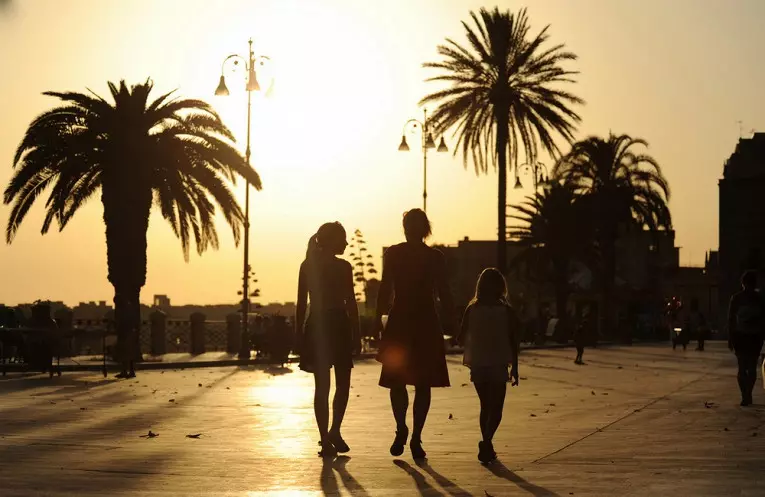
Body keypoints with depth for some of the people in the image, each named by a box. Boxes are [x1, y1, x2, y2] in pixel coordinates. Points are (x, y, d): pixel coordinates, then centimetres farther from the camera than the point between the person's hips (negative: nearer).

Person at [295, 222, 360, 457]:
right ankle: (334, 431, 0)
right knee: (343, 384, 10)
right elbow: (351, 303, -6)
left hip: (315, 326, 4)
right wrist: (356, 333, 0)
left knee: (321, 385, 6)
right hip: (338, 325, -4)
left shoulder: (307, 266, 6)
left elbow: (301, 303, 5)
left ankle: (326, 440, 4)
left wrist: (299, 336, 9)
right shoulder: (342, 267, -5)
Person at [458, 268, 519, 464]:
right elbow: (513, 341, -5)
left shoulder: (472, 309, -1)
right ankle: (486, 442, -24)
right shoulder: (506, 311, -5)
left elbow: (462, 338, 1)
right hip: (498, 365, -3)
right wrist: (514, 367, 2)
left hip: (477, 365, 3)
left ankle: (487, 449, 18)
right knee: (495, 409, 0)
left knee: (485, 407, 18)